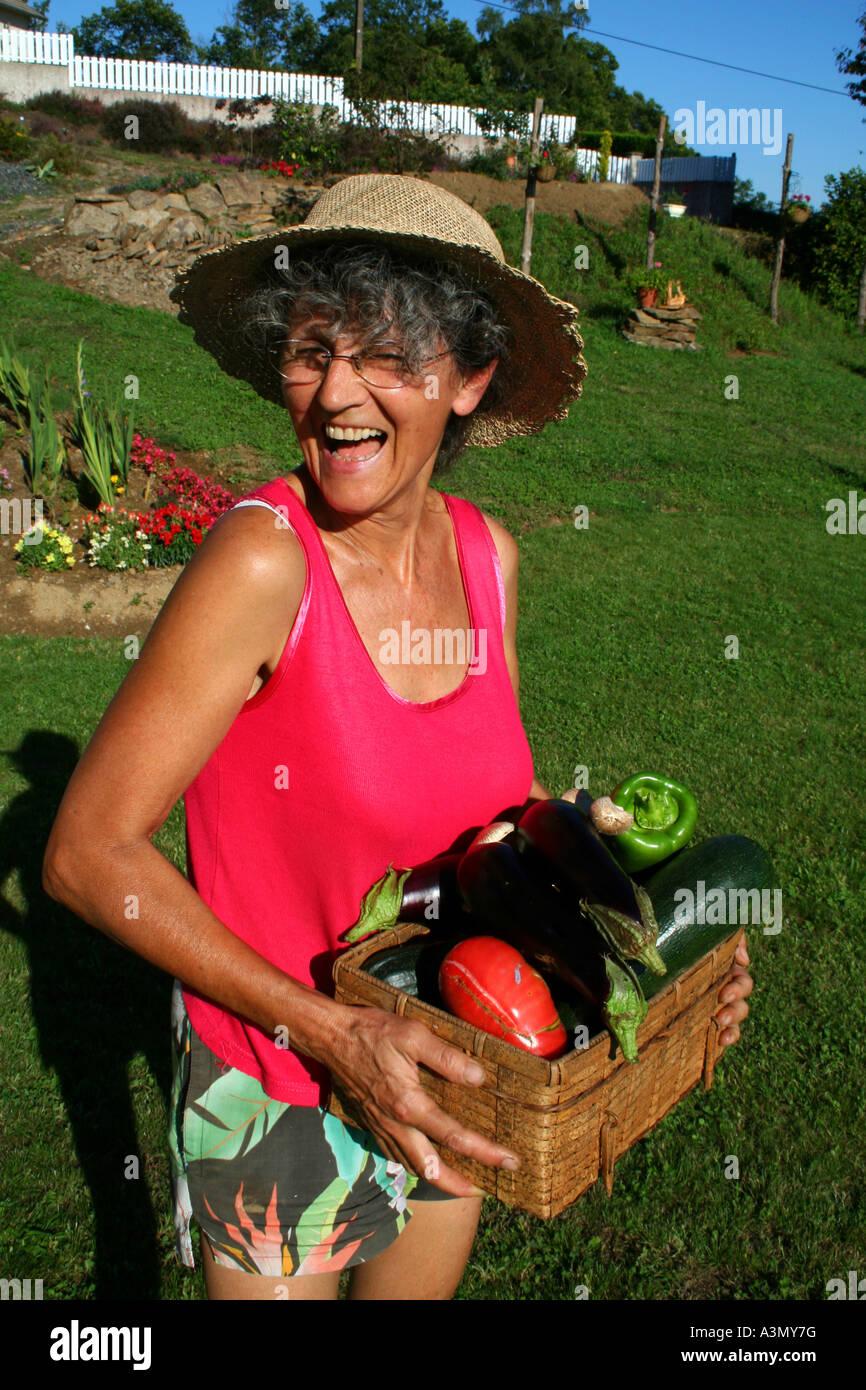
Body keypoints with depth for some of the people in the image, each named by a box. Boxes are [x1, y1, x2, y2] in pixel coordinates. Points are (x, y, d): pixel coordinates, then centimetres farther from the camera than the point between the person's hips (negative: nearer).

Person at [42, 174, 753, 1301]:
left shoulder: (487, 555, -8)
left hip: (445, 1071, 5)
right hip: (276, 1088, -5)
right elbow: (89, 854, -22)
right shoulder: (265, 558, -26)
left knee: (419, 1287, 28)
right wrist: (332, 1032, -26)